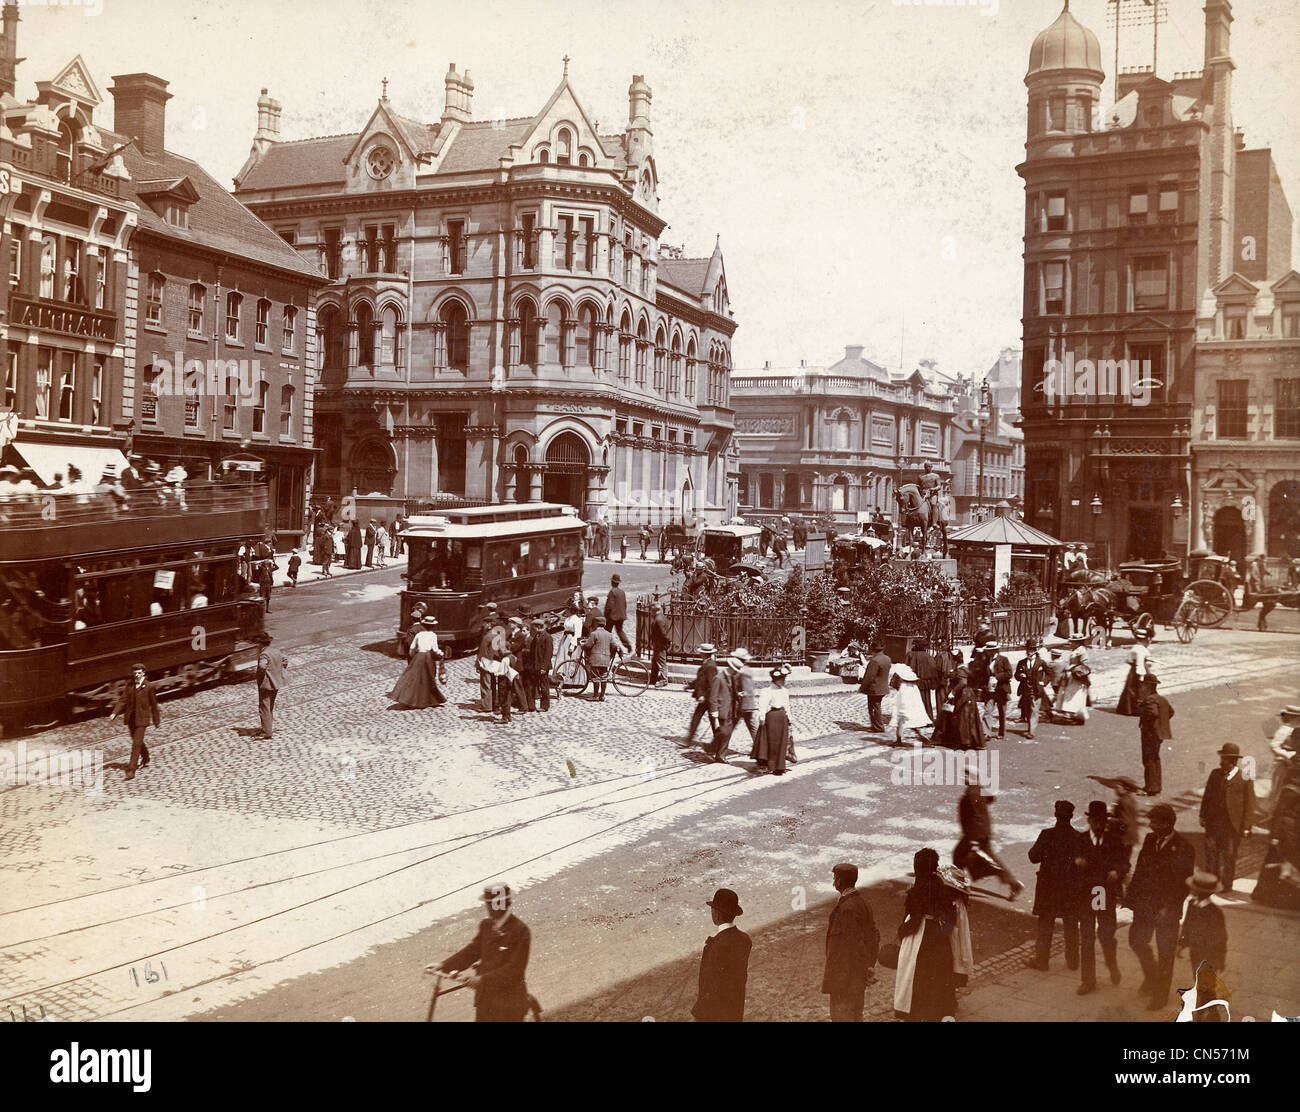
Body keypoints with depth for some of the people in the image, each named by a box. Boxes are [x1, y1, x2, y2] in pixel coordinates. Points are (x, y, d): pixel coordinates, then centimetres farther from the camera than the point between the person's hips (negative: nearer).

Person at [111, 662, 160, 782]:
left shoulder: (149, 687, -5)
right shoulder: (129, 685, 5)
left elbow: (154, 705, 1)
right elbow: (123, 700, 2)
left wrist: (156, 721, 6)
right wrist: (114, 714, -12)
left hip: (141, 719, -5)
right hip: (130, 718, 5)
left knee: (136, 744, -10)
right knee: (137, 741, 20)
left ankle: (131, 771, -11)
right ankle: (145, 759, 47)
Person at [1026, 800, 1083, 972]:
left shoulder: (1047, 835, -14)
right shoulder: (1079, 837, -10)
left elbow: (1034, 857, -10)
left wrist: (1036, 848, 7)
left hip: (1048, 887, -1)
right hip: (1071, 887, 2)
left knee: (1045, 925, 9)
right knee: (1071, 926, 15)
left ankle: (1042, 959, 13)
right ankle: (1073, 960, 24)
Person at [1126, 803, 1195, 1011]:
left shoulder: (1183, 849, -17)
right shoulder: (1150, 840, -1)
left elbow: (1184, 884, -15)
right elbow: (1140, 870, 7)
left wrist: (1167, 908, -19)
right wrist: (1130, 896, 2)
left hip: (1167, 908, -5)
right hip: (1145, 903, 5)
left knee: (1165, 952, 8)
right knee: (1136, 940, 14)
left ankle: (1160, 994, 24)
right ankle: (1151, 977, 41)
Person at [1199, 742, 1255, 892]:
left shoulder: (1245, 779, -9)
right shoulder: (1215, 774, 5)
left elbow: (1249, 803, -8)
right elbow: (1206, 796, 11)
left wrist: (1246, 826, -10)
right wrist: (1203, 815, 6)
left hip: (1232, 823, -4)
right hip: (1213, 821, 4)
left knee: (1228, 854, 10)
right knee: (1211, 851, 10)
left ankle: (1226, 884, 25)